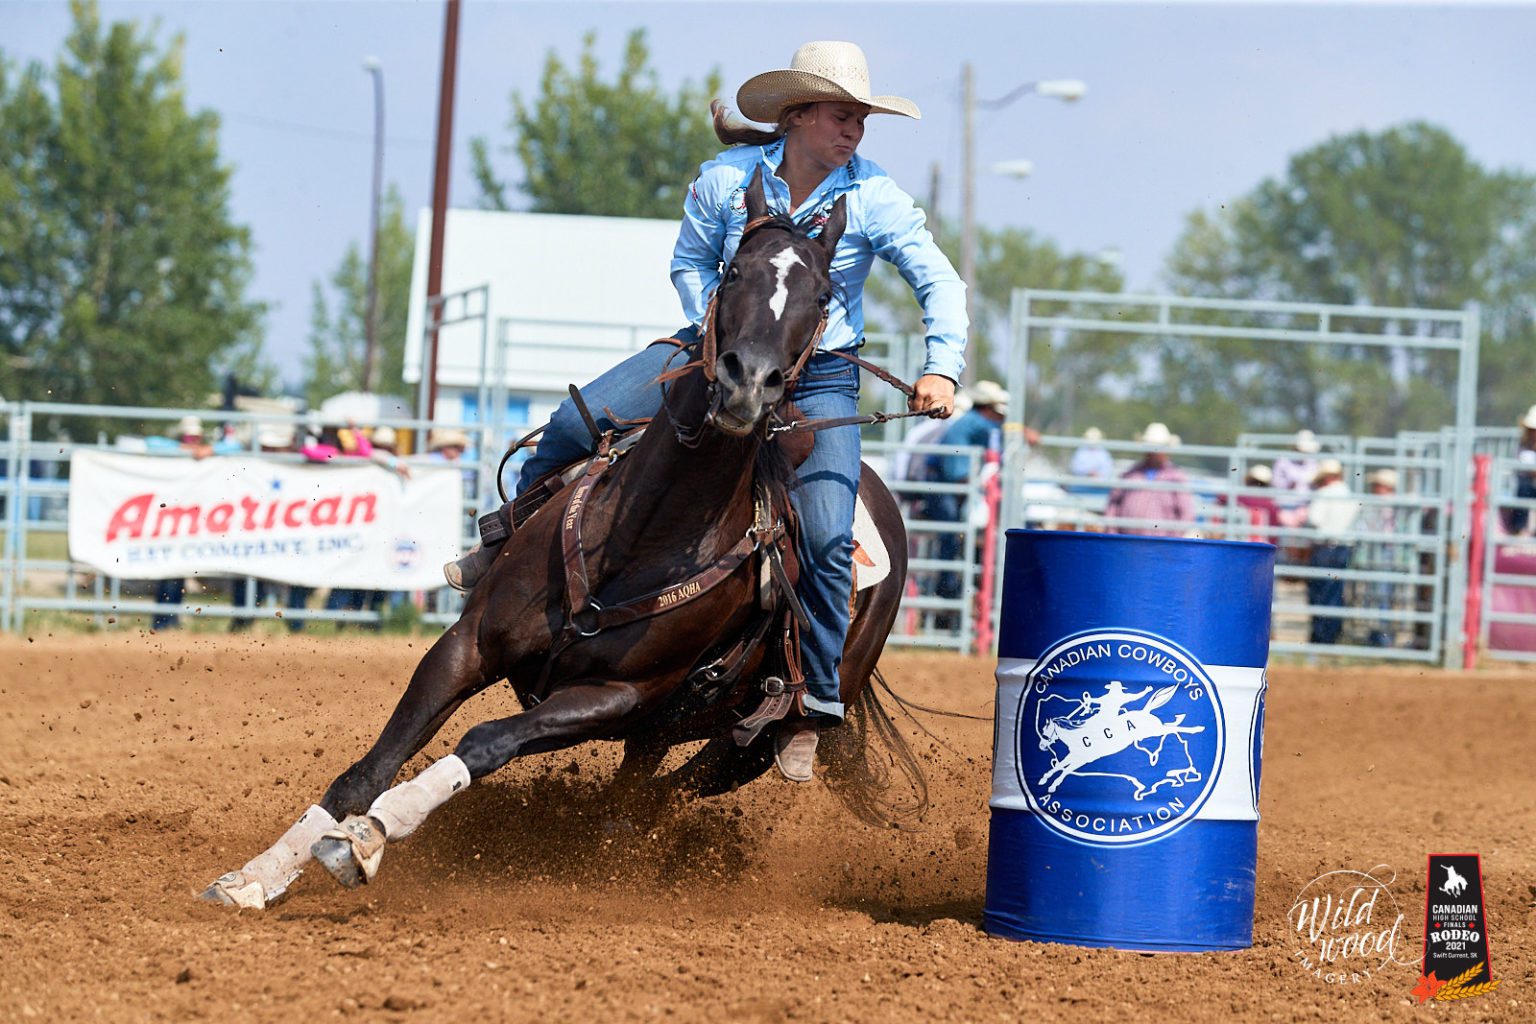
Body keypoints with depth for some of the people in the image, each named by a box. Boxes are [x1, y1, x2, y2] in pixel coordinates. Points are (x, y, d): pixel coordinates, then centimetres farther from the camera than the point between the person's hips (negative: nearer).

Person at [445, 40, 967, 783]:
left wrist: (941, 370, -28)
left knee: (826, 541, -19)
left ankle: (814, 707, -4)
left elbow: (939, 284, -14)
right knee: (576, 421, -13)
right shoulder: (727, 180, -10)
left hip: (819, 379, -2)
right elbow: (690, 263, 5)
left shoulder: (873, 198, -13)